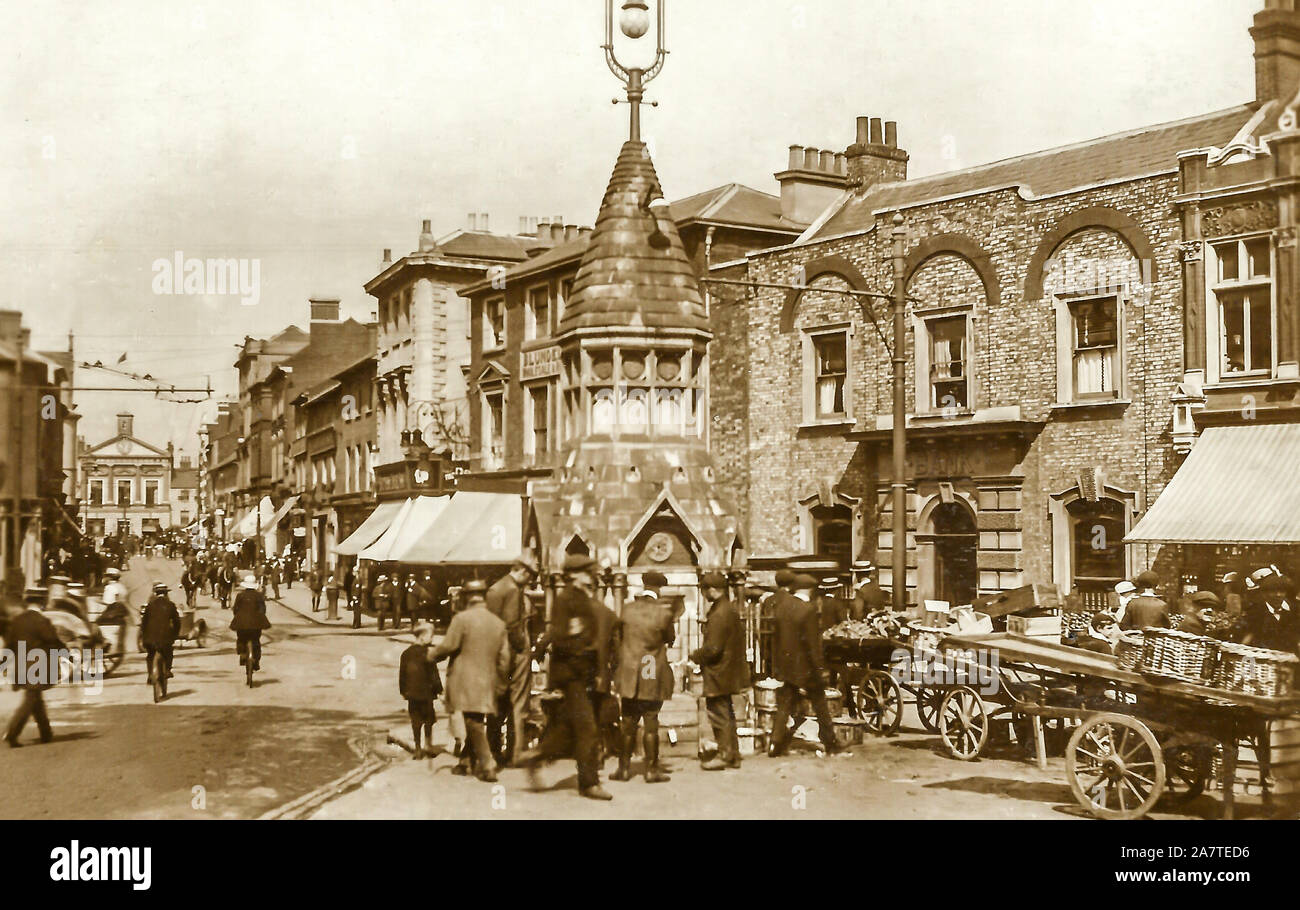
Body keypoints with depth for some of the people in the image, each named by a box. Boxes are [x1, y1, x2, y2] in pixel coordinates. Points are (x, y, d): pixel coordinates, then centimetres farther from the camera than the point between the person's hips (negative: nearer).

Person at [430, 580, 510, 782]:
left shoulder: (462, 619, -7)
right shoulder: (499, 623, 10)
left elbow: (448, 646, -11)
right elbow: (504, 657, 11)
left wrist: (433, 655, 10)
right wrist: (501, 685, 19)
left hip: (466, 682, -5)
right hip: (488, 683, 6)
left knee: (474, 723, -7)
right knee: (478, 724, 13)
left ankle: (488, 766, -15)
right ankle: (465, 762, 22)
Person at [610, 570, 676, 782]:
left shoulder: (627, 609, -4)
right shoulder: (664, 613, -12)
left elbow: (616, 638, 6)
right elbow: (670, 640, 4)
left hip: (628, 675, 2)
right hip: (654, 677, -2)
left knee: (628, 722, 11)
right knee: (651, 723, 4)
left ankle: (624, 767, 15)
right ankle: (652, 769, 7)